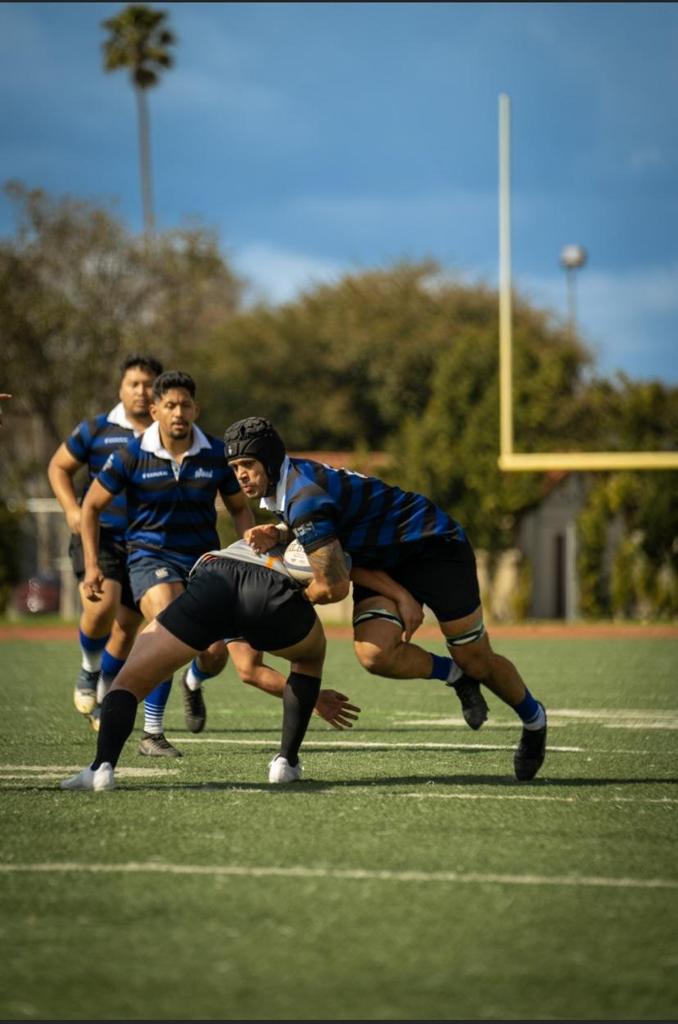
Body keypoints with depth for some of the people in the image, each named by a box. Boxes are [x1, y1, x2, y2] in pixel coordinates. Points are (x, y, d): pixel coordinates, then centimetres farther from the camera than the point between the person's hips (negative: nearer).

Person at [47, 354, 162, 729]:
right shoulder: (96, 429, -2)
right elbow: (58, 466, 10)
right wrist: (72, 509, -5)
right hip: (98, 536, -2)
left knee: (127, 628, 7)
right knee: (101, 607, -24)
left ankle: (103, 698, 30)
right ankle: (88, 670, 6)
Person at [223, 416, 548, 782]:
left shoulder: (303, 497, -30)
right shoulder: (290, 476, -3)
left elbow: (334, 587, -30)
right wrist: (277, 535, -11)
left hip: (435, 546, -8)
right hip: (384, 564, 8)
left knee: (477, 663, 2)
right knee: (373, 653, -17)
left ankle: (533, 719, 30)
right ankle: (457, 677, 8)